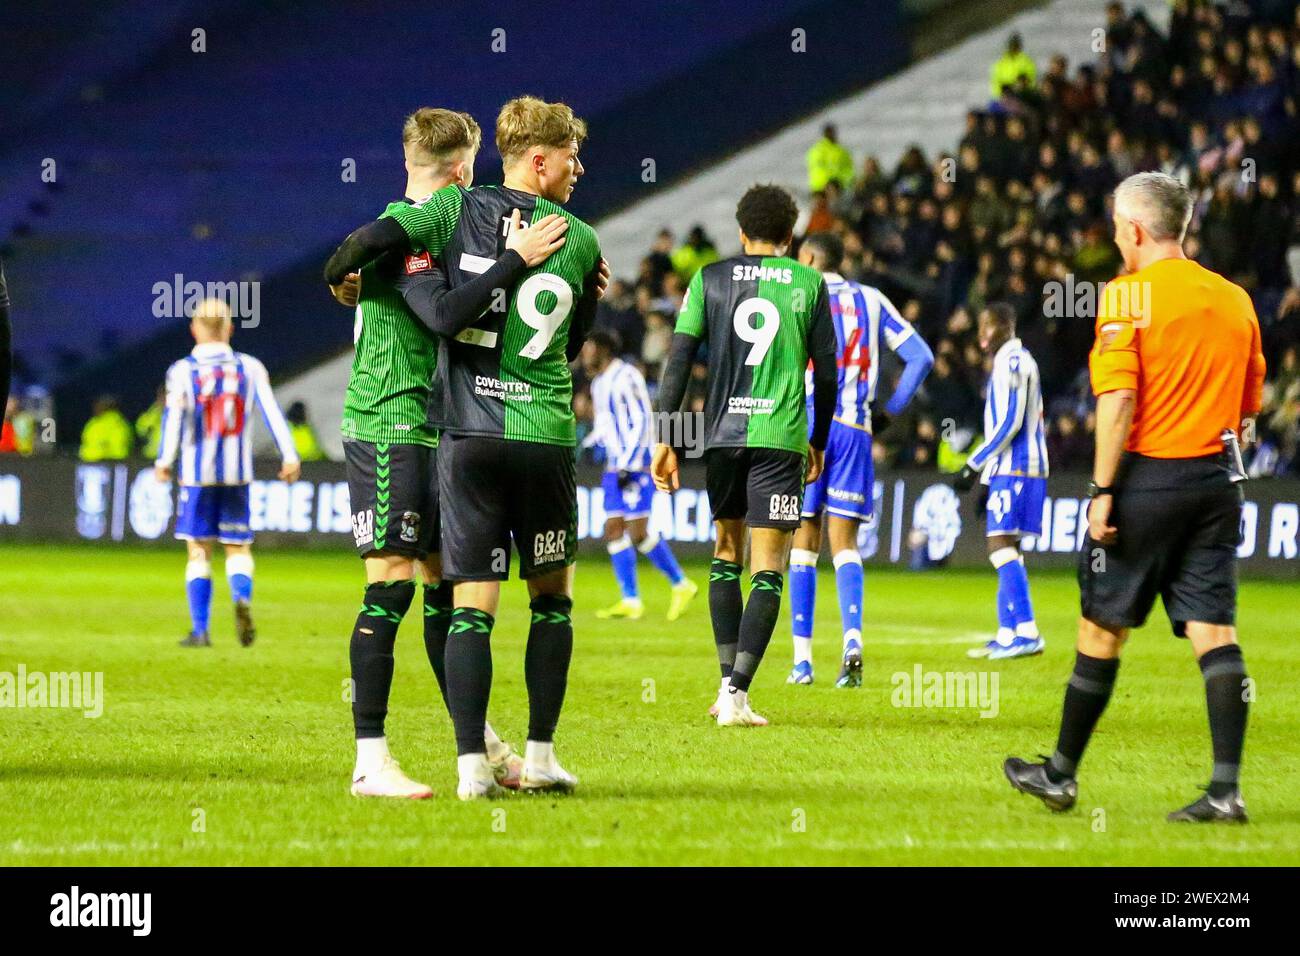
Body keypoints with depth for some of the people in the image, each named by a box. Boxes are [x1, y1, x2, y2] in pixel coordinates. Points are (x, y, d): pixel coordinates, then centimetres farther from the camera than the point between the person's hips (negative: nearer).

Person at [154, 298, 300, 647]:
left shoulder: (182, 371, -2)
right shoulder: (250, 368, 4)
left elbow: (174, 417, -13)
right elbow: (271, 412, -3)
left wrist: (164, 461, -19)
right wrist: (289, 456, -5)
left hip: (197, 473, -1)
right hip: (237, 473, 1)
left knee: (199, 550, 7)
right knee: (238, 547, 9)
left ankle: (200, 629, 4)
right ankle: (242, 598, -22)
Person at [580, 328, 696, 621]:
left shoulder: (626, 378, -14)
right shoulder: (599, 383, 15)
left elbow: (641, 423, -18)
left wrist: (628, 466, -20)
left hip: (637, 465, -9)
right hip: (615, 466, 9)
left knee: (638, 533, -11)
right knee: (614, 531, 3)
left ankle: (681, 585, 3)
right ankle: (630, 602, 5)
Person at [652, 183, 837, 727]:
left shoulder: (710, 279, 7)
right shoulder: (809, 283, 5)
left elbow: (678, 361, 1)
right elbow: (826, 372, 8)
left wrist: (665, 439, 3)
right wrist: (819, 442, 19)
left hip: (722, 433, 2)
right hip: (782, 437, -2)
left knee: (726, 554, 19)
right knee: (768, 570, -2)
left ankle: (729, 684, 15)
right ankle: (736, 694, -13)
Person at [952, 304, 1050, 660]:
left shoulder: (1012, 362, -11)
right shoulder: (1016, 361, 21)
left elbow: (1009, 423, -17)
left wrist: (974, 466, -14)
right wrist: (984, 471, 25)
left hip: (1014, 469, -10)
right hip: (1010, 469, 10)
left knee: (1000, 544, -14)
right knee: (1007, 547, 11)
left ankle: (1027, 632, -21)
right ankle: (1007, 634, 13)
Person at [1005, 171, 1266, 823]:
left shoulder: (1128, 295, -8)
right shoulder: (1234, 299, 10)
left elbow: (1118, 397, -16)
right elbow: (1249, 408, 15)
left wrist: (1103, 490, -14)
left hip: (1148, 476, -5)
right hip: (1217, 477, 5)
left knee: (1102, 627, 6)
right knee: (1215, 633, 1)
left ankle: (1061, 774, 18)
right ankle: (1225, 788, -8)